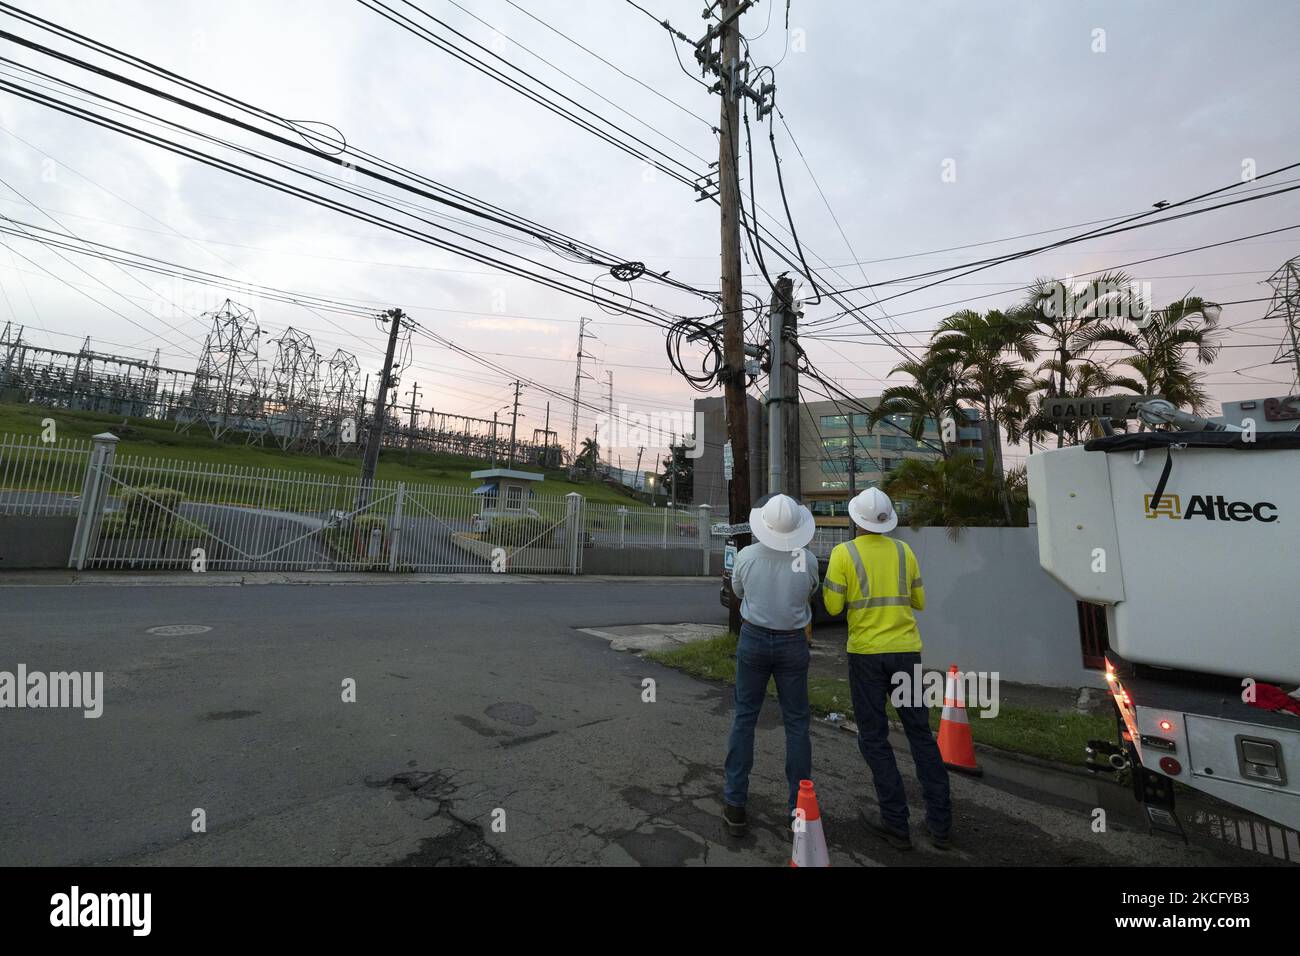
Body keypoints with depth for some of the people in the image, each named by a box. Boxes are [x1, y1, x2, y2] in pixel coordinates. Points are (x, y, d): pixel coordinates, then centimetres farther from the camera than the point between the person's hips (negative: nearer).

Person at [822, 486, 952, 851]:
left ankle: (896, 823, 15)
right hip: (907, 651, 4)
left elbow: (833, 606, -9)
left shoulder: (843, 553, -10)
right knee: (920, 733, 16)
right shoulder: (904, 551, 3)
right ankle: (940, 823, 22)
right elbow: (918, 602, 10)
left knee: (874, 737, 9)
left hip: (866, 653, -4)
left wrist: (829, 581, 9)